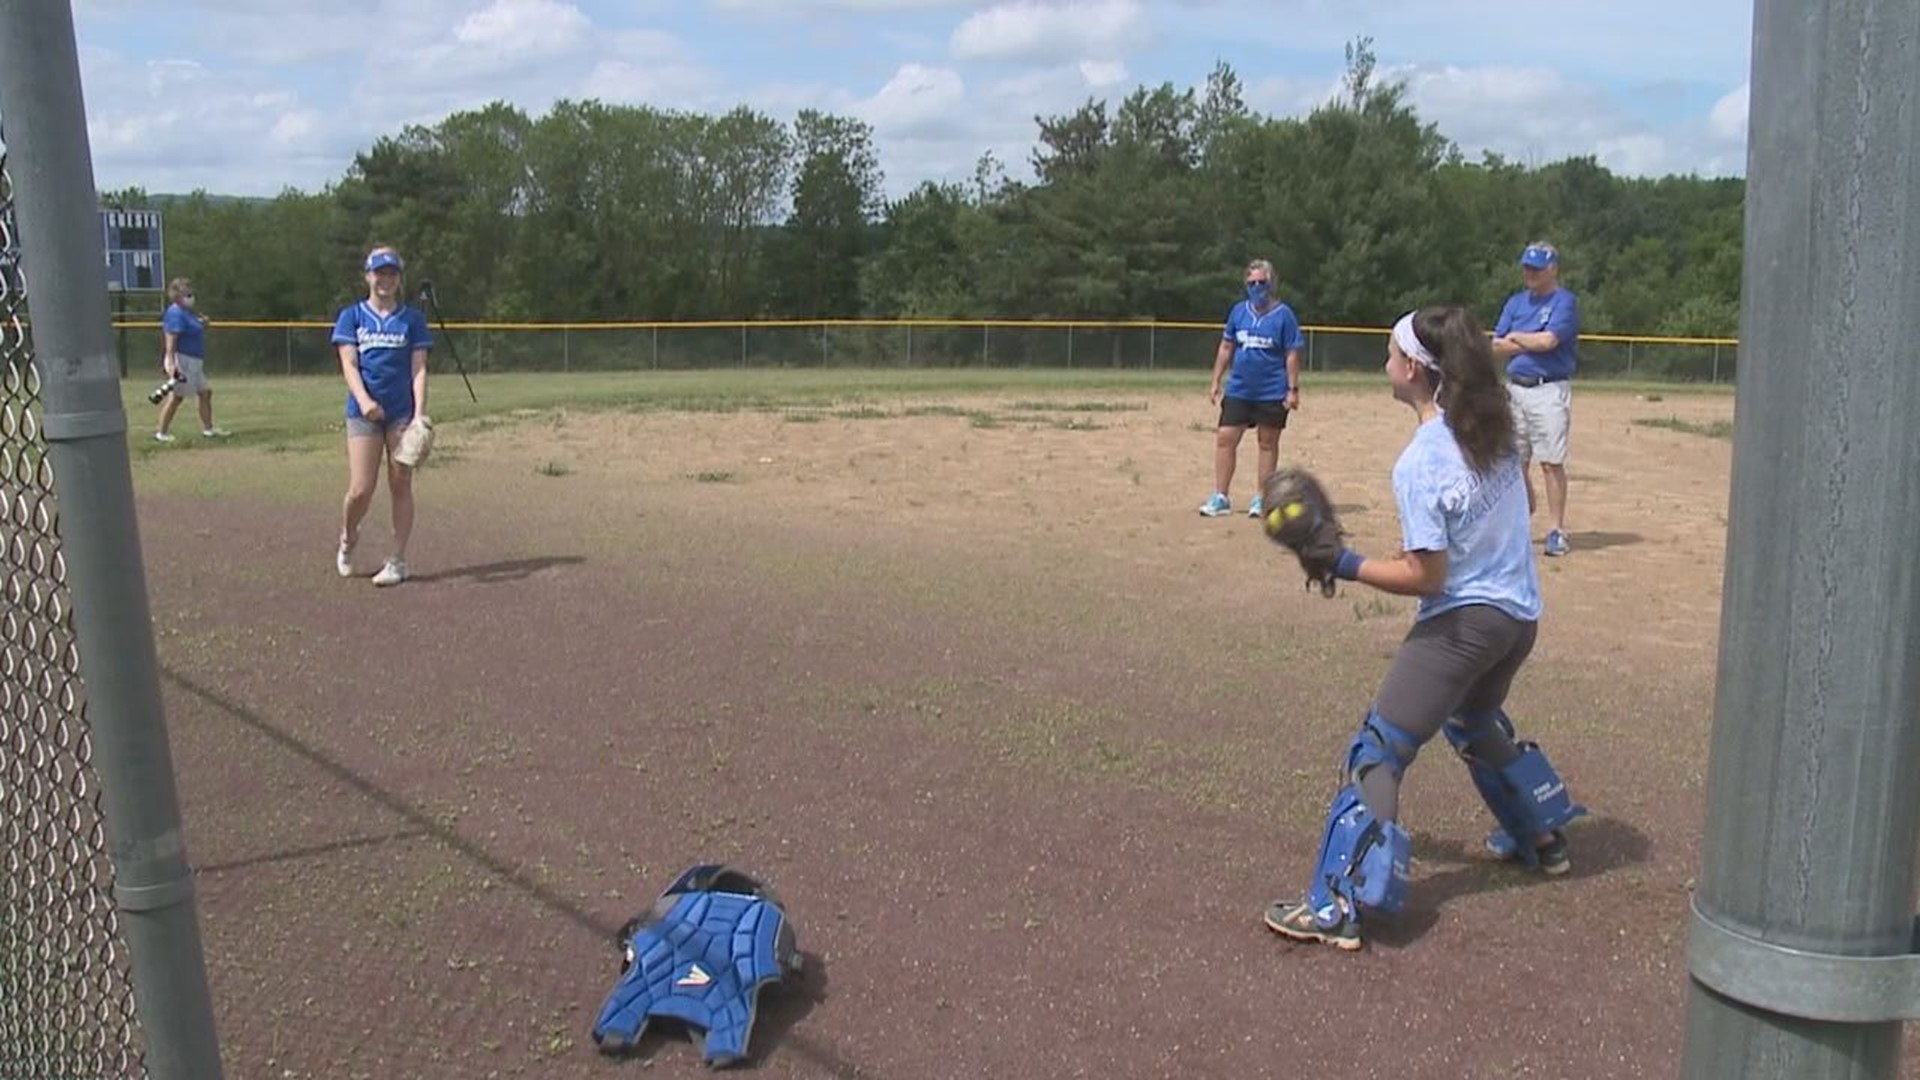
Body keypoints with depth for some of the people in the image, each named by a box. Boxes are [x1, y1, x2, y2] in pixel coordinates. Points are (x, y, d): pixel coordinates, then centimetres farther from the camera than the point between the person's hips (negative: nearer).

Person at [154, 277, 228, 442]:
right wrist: (171, 363, -32)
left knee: (205, 393, 13)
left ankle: (208, 429, 20)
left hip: (194, 361, 10)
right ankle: (161, 433, 0)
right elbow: (170, 339, -24)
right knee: (176, 396, -6)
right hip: (182, 360, -10)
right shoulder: (175, 313, -15)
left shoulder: (187, 311, 15)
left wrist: (201, 321, 12)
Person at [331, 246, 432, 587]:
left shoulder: (412, 319, 7)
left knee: (401, 486, 1)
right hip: (363, 412, 0)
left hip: (403, 412, 0)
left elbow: (419, 368, 1)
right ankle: (347, 539, 25)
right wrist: (364, 400, -20)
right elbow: (349, 364, -2)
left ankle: (397, 561, 10)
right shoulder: (351, 316, 8)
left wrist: (420, 414, -11)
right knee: (361, 489, -5)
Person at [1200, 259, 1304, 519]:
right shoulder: (1239, 311, 6)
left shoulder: (1283, 314, -6)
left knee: (1268, 443, 7)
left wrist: (1293, 389, -10)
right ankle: (1220, 498, 5)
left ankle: (1261, 499, 15)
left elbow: (1292, 354, -6)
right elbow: (1226, 348, 11)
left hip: (1272, 393, -4)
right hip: (1238, 390, 4)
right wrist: (1216, 383, 8)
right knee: (1224, 438, -1)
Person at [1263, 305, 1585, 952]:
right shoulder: (1496, 430, 2)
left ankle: (1339, 907, -13)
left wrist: (1349, 566, -11)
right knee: (1475, 723, 34)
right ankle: (1543, 838, 48)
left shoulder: (1419, 464, -21)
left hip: (1462, 623, -9)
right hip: (1520, 614, 9)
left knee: (1379, 751, -8)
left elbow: (1425, 575, -20)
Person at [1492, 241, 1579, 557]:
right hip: (1514, 388, 6)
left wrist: (1517, 337, 0)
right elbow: (1497, 346, 7)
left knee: (1551, 462, -7)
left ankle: (1556, 530, -2)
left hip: (1549, 391, -6)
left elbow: (1547, 341, -17)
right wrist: (1533, 342, -6)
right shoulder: (1516, 302, 15)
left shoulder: (1565, 302, -3)